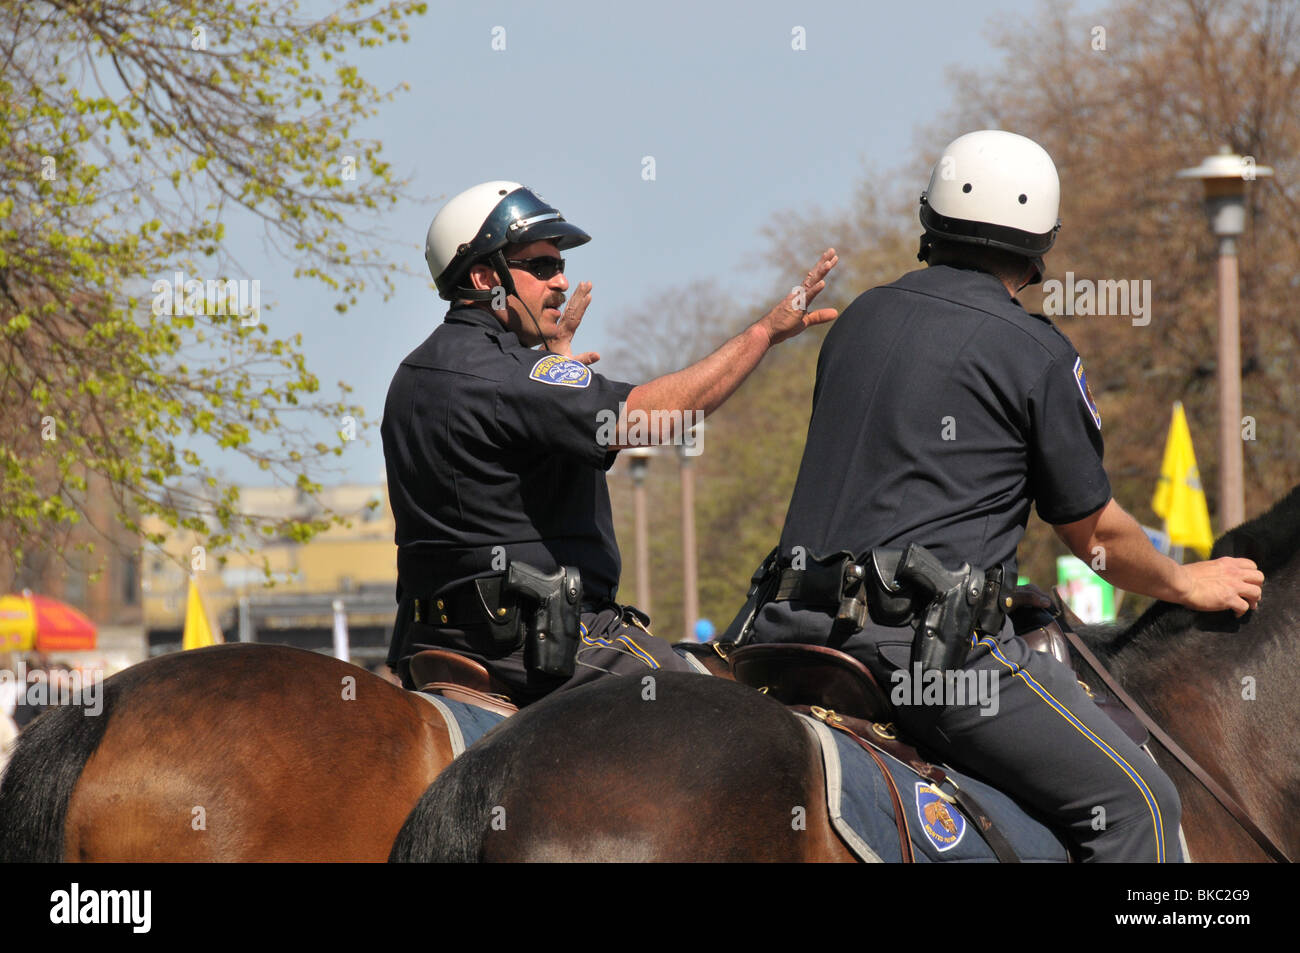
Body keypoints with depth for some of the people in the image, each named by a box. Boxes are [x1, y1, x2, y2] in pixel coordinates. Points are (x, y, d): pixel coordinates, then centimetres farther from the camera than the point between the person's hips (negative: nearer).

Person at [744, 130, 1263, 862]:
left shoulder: (862, 318, 16)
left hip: (794, 624, 7)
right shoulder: (1037, 353, -2)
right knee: (1136, 803, -2)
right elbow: (1095, 534, 7)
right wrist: (1186, 583, 25)